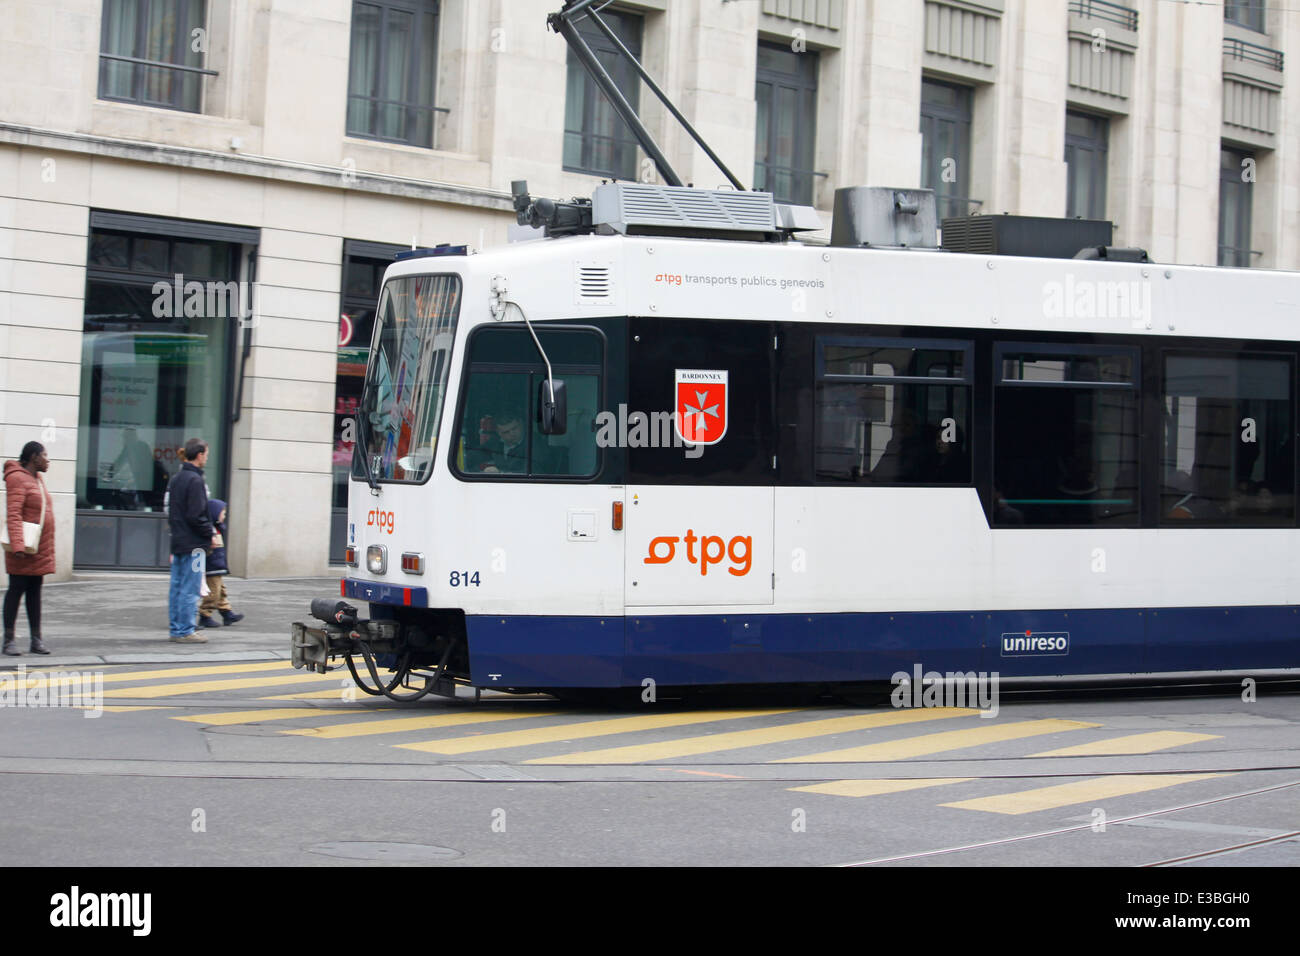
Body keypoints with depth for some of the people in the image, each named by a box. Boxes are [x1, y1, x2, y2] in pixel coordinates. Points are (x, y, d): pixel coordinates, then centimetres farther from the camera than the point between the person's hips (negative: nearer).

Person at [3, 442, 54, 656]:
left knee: (35, 592, 10)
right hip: (23, 551, -8)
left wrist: (48, 549, 19)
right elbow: (13, 515, -20)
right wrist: (17, 546, -30)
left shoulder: (37, 479, 17)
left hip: (40, 550, 8)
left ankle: (36, 639, 14)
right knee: (16, 590, -2)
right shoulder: (17, 478, -12)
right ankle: (9, 640, 3)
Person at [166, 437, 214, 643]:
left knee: (176, 588, 11)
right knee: (190, 590, -6)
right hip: (192, 544, -9)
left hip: (177, 542, 9)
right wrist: (210, 534, -8)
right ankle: (185, 632, -4)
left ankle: (176, 629, 15)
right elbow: (195, 516, -19)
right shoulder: (194, 480, -15)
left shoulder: (175, 479, 14)